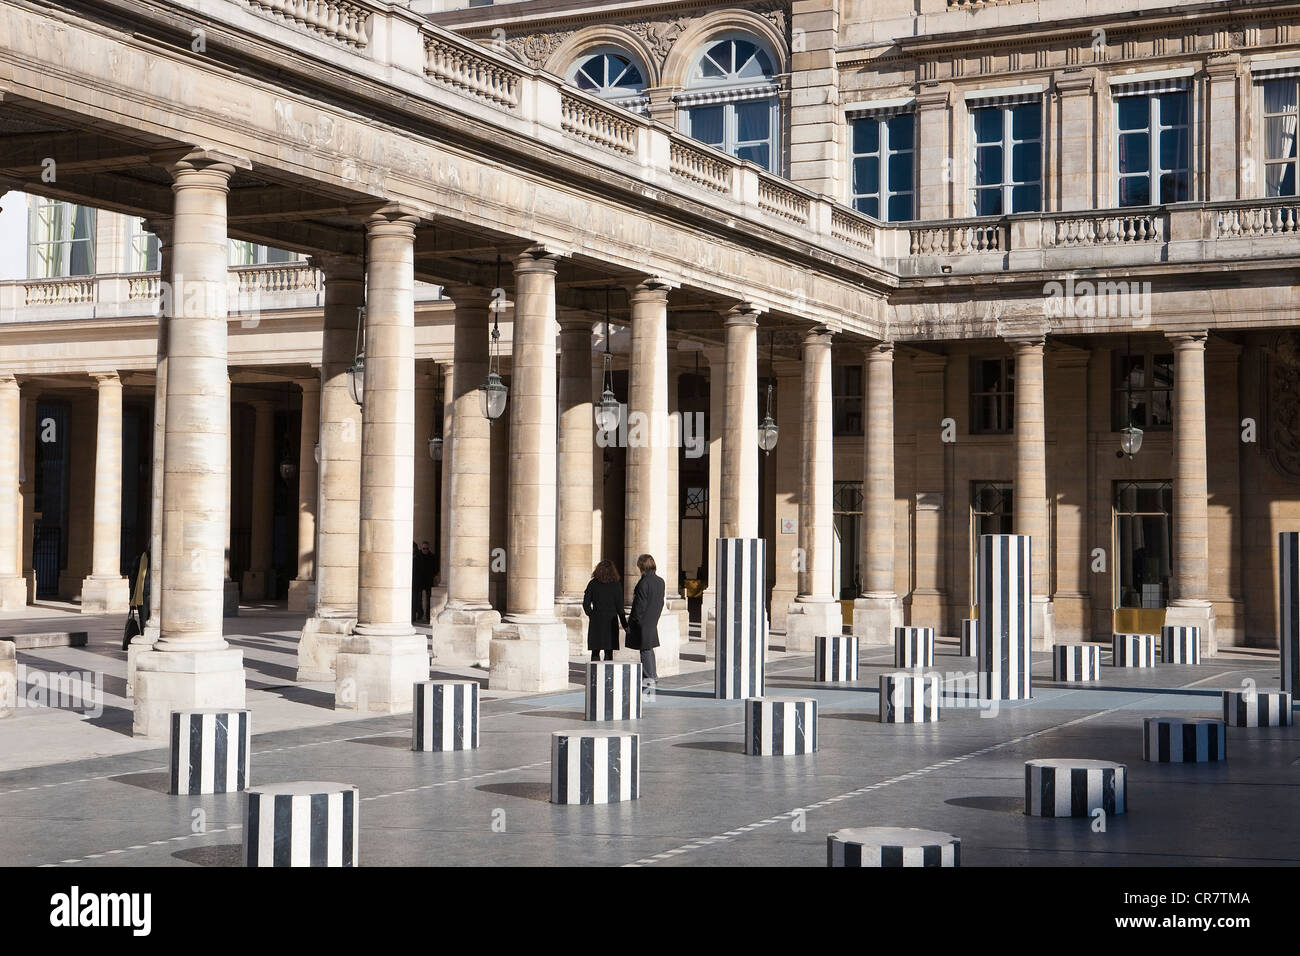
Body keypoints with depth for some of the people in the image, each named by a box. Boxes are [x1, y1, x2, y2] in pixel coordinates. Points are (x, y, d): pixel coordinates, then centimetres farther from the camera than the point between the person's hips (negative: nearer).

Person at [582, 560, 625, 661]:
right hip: (611, 622, 0)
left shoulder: (593, 584, -2)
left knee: (595, 652, 7)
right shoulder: (616, 585, -3)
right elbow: (619, 607, -3)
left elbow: (586, 604, -2)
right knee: (609, 652, 6)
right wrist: (625, 625, 4)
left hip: (596, 621, 0)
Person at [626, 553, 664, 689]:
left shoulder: (644, 583, -20)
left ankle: (649, 678, 7)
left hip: (643, 622, -8)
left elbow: (640, 606, -19)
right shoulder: (660, 581, 5)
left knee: (645, 650, 1)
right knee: (649, 649, 20)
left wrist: (632, 622, -11)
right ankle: (653, 675, 27)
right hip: (653, 621, 8)